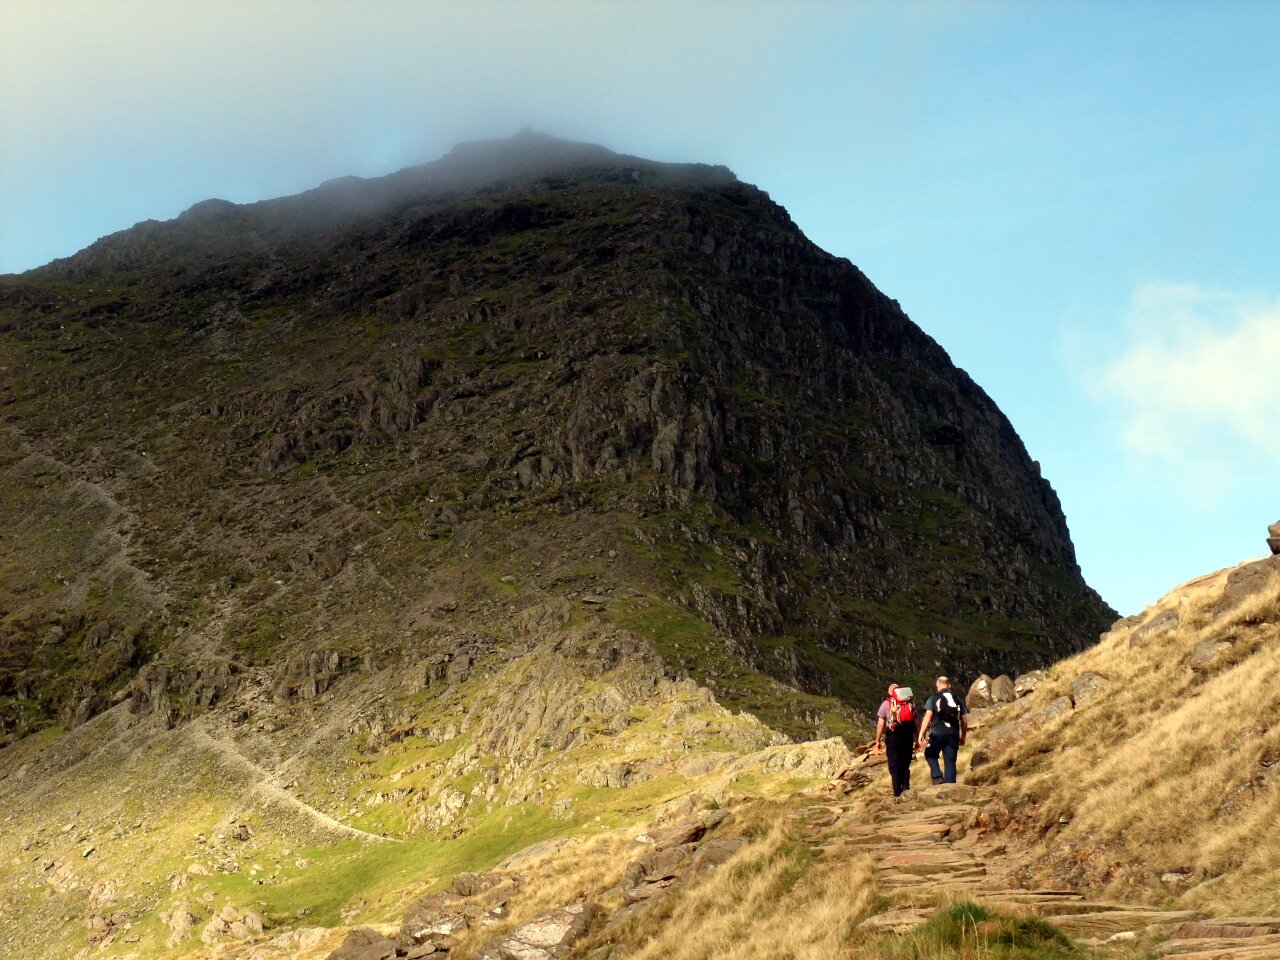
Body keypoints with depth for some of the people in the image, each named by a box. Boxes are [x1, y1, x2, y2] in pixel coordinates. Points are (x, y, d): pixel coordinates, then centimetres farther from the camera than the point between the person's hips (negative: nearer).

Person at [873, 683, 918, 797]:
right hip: (908, 736, 3)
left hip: (893, 736, -3)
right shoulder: (910, 703, 13)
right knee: (905, 765, 14)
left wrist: (878, 741, 3)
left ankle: (898, 793, 0)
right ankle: (906, 788, 0)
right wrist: (917, 740, 14)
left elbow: (880, 724, -2)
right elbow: (917, 723, 9)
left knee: (894, 766, 3)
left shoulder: (886, 704, 4)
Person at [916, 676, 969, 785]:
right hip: (953, 735, 3)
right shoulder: (959, 699, 12)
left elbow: (928, 717, -7)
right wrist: (963, 736, 22)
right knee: (950, 762, 7)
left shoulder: (933, 698, 2)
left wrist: (921, 734, -6)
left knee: (930, 755, 17)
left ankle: (938, 777, -3)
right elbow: (964, 720, 12)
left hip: (937, 733, -3)